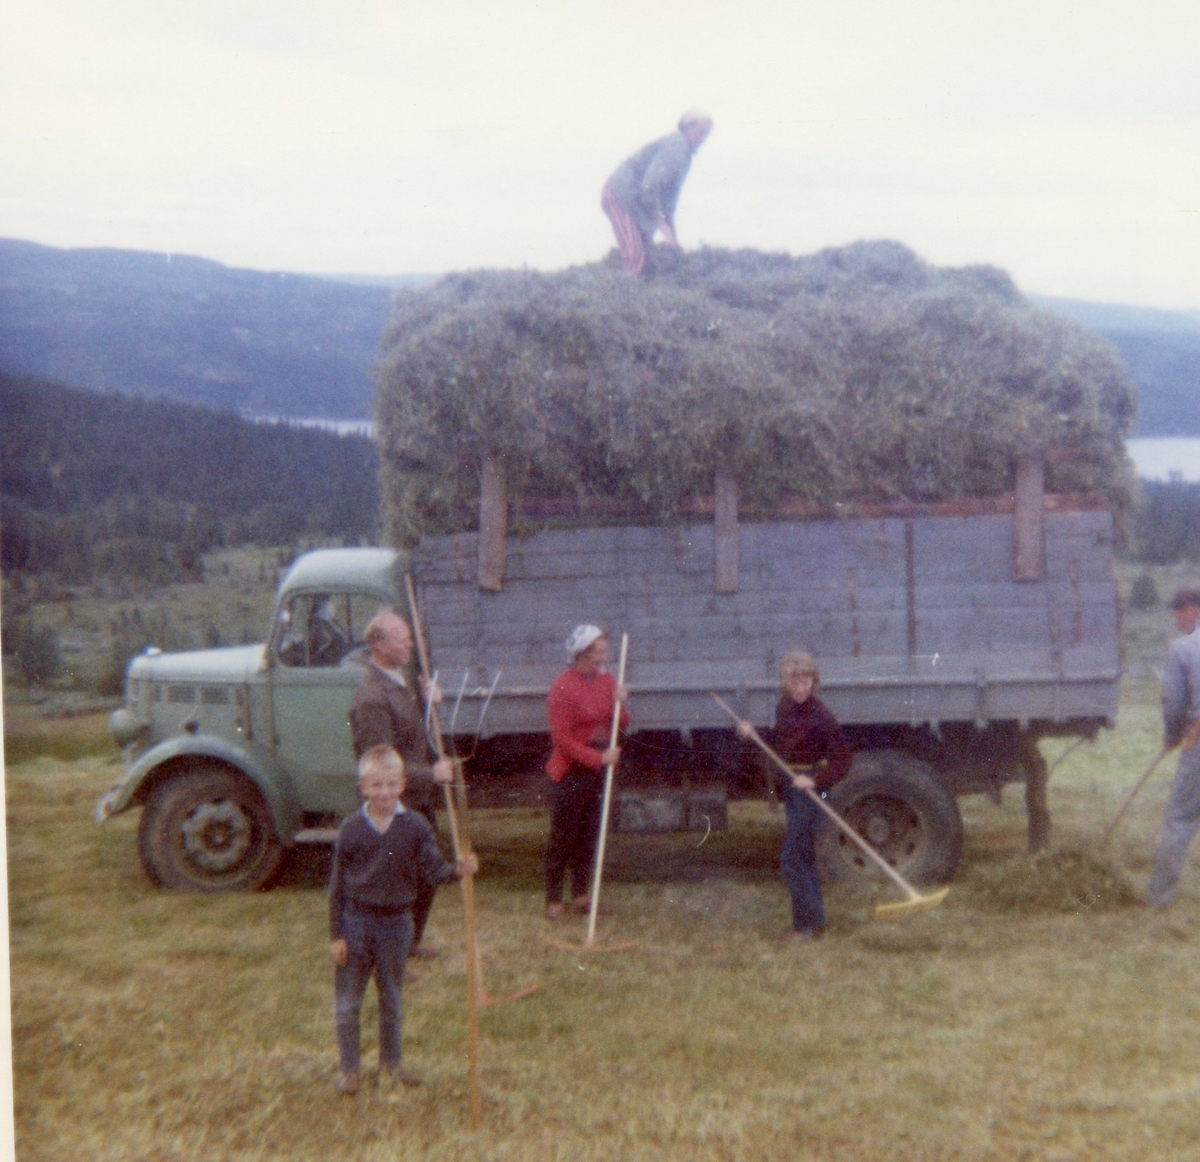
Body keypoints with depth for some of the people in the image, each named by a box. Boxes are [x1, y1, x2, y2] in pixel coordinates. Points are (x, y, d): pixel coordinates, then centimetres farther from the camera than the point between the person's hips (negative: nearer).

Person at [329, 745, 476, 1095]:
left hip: (396, 922, 1)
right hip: (356, 921, -1)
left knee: (392, 1000, 16)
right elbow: (338, 885, -5)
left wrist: (458, 870, -30)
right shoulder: (351, 828, -9)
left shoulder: (415, 827, -6)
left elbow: (431, 870, -9)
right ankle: (347, 1068, 22)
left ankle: (390, 1063, 32)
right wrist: (336, 934, -5)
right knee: (347, 1001, 7)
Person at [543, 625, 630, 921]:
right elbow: (562, 738, -16)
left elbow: (622, 725, 11)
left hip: (599, 767, 7)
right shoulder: (563, 686, -14)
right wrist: (598, 758, -21)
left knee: (589, 835, 12)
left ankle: (581, 895, 22)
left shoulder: (607, 680, 6)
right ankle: (554, 902, 4)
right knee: (562, 837, -2)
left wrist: (620, 705, -9)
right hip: (571, 770, -7)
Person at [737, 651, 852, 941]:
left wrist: (816, 781, -26)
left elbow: (842, 757, -17)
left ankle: (807, 924, 2)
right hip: (792, 786, 9)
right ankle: (814, 919, 29)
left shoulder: (819, 715, -20)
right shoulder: (784, 707, 3)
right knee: (803, 857, 17)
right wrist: (754, 733, 1)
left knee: (791, 859, -8)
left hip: (811, 788, -9)